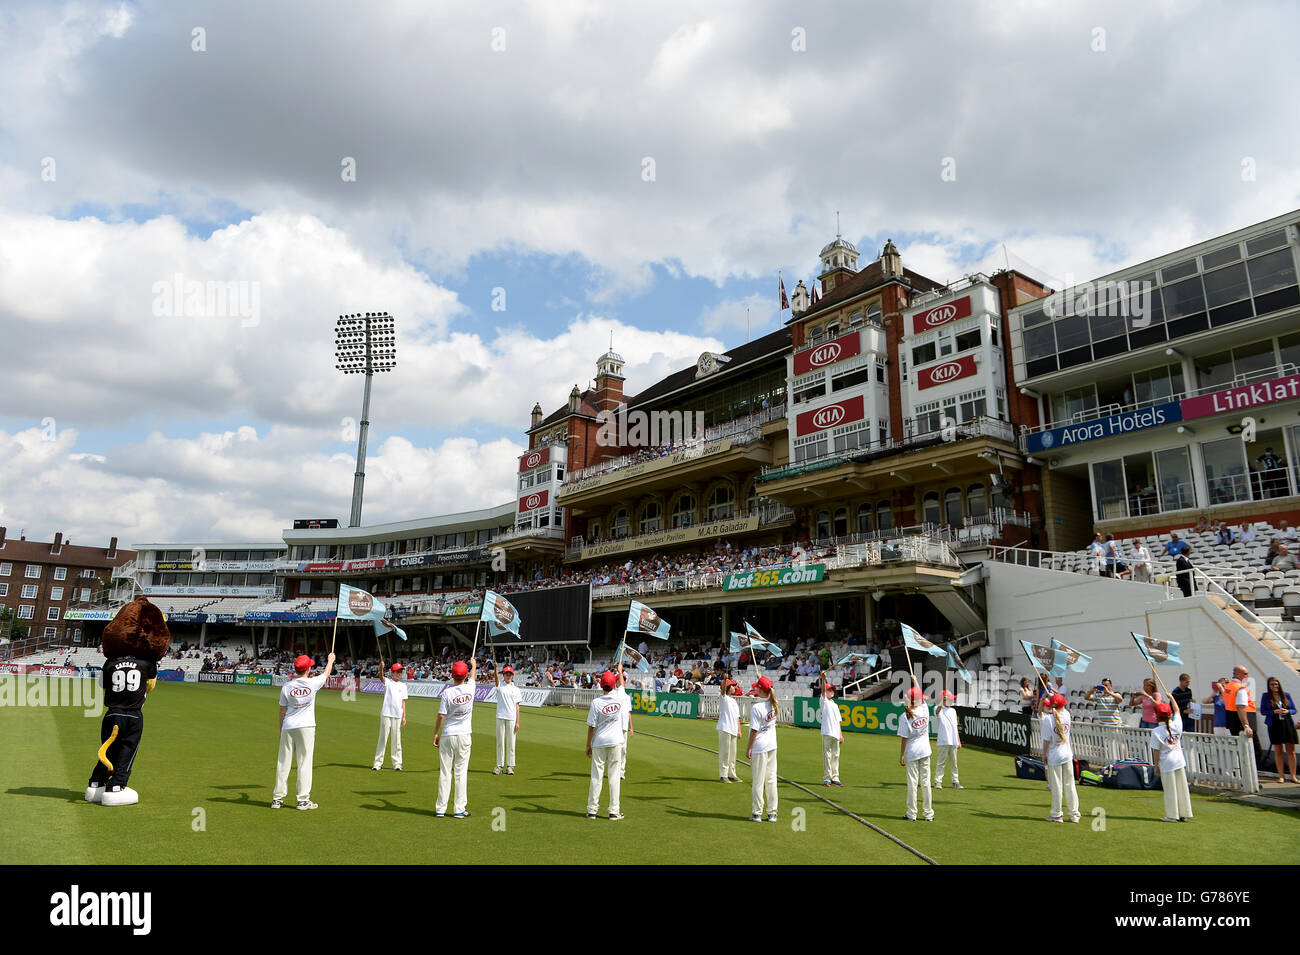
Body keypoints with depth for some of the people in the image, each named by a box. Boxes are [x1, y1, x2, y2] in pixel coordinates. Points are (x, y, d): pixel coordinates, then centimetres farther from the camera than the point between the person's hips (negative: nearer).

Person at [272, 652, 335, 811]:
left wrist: (281, 732, 15)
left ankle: (277, 798, 16)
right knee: (305, 762, 1)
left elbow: (282, 711, 5)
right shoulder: (313, 683, -7)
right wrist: (330, 660, 34)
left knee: (283, 762, 10)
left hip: (288, 727, 3)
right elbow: (327, 673, 14)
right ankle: (303, 799, 1)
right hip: (306, 727, -3)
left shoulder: (287, 687, -2)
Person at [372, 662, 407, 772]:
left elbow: (403, 702, 12)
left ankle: (397, 764, 9)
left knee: (397, 740, 4)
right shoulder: (387, 682, 4)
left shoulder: (403, 686, 14)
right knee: (383, 738, -1)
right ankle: (378, 763, 6)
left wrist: (404, 716, 5)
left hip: (398, 715, 3)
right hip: (386, 714, -3)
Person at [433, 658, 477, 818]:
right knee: (461, 772, 4)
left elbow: (441, 716, -10)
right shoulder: (470, 688, -5)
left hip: (447, 736, -1)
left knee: (445, 772, 6)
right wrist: (473, 664, 39)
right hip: (464, 736, 1)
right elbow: (473, 674, 18)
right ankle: (459, 809, 5)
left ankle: (440, 808, 11)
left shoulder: (448, 691, -11)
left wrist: (435, 733, 3)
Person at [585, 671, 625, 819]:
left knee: (596, 776, 6)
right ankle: (614, 811, 6)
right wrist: (618, 672, 32)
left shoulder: (596, 702, -13)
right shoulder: (619, 699, -8)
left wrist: (588, 746, 2)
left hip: (599, 742, -1)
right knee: (614, 776, 5)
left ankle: (592, 810, 11)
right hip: (616, 741, 1)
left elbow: (591, 727, -8)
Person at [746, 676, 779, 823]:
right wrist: (761, 679, 29)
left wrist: (748, 748, -9)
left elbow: (754, 730, -17)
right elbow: (769, 692, 24)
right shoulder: (773, 704, -1)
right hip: (772, 746, 6)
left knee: (758, 780, 3)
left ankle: (757, 813, 10)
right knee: (771, 779, 11)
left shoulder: (756, 708, -20)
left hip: (759, 747, -6)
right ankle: (772, 813, 16)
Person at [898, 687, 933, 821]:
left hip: (911, 752, -2)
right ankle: (928, 814, 16)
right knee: (925, 782, 10)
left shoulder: (905, 717, -14)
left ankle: (912, 814, 10)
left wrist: (901, 755, -3)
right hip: (925, 751, 3)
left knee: (912, 783, 5)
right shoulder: (925, 709, -7)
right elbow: (922, 700, 14)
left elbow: (904, 738, -12)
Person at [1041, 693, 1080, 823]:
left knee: (1056, 787, 4)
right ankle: (1074, 815, 17)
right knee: (1070, 785, 11)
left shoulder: (1048, 718, -16)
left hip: (1054, 756, -4)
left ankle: (1057, 815, 12)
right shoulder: (1066, 715, -4)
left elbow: (1046, 740, -13)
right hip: (1067, 755, 4)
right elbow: (1062, 710, 23)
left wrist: (1044, 755, -3)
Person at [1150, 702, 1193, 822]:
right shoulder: (1177, 725, -5)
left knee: (1170, 790, 4)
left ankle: (1172, 816, 9)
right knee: (1182, 788, 13)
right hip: (1179, 760, 4)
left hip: (1166, 764, -4)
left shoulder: (1156, 732, -14)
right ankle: (1185, 814, 21)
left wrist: (1156, 766, -1)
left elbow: (1156, 751, -11)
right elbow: (1177, 711, 14)